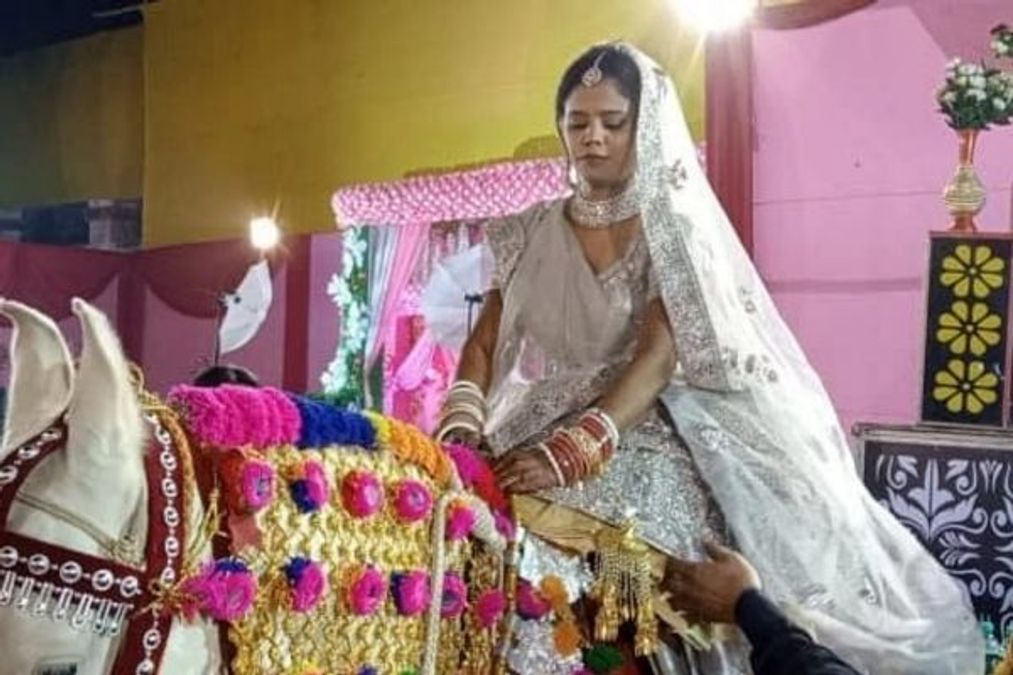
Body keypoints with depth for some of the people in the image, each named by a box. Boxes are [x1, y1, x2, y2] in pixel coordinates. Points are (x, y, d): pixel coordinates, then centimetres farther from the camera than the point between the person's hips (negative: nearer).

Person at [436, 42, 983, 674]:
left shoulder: (675, 228, -3)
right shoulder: (531, 234, 9)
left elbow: (658, 356, -15)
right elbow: (484, 343, 6)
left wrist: (573, 451, -28)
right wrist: (464, 415, -16)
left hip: (647, 436, -3)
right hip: (545, 430, 3)